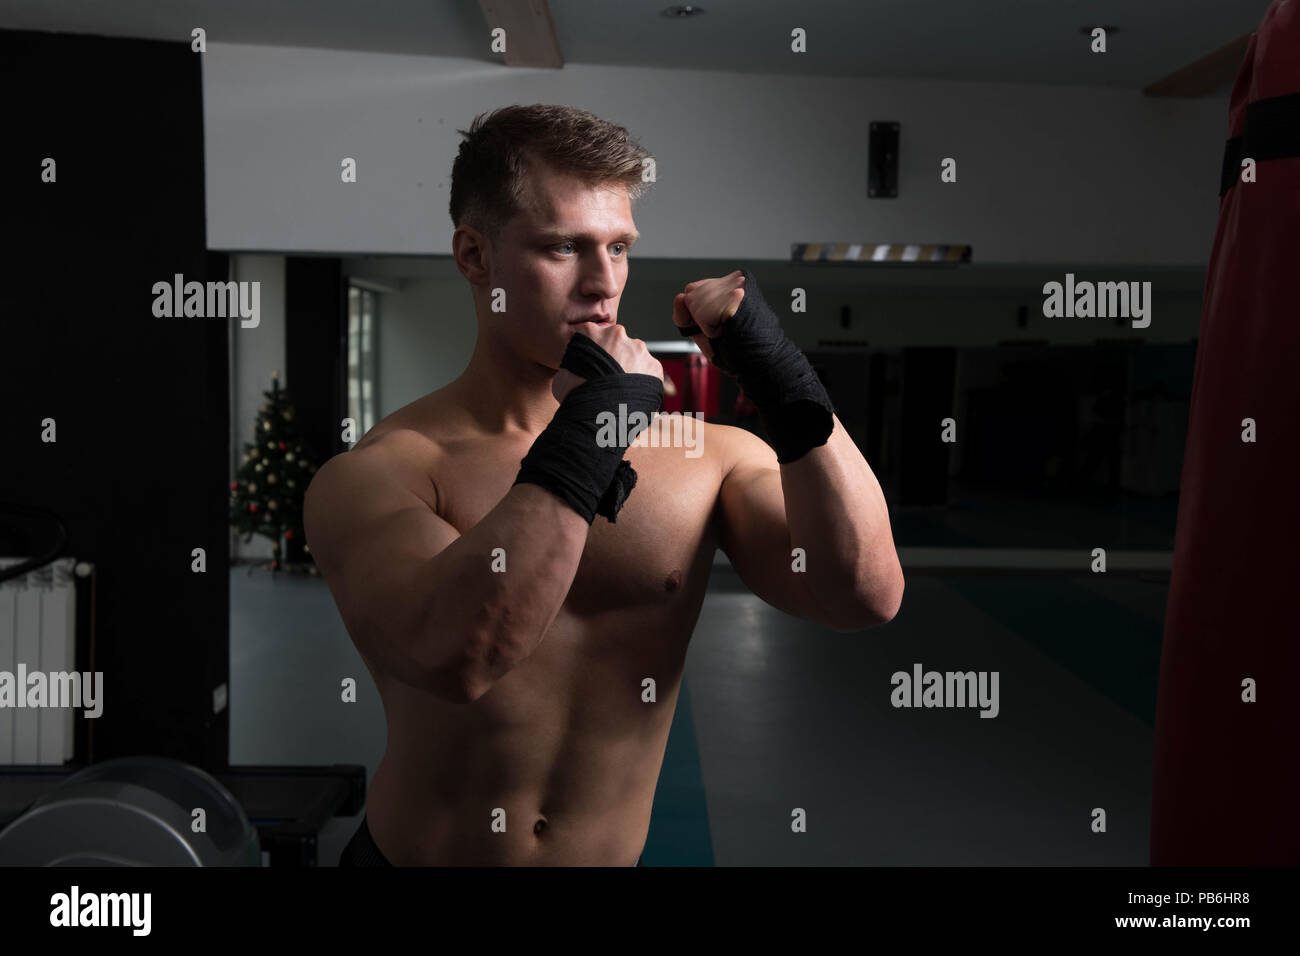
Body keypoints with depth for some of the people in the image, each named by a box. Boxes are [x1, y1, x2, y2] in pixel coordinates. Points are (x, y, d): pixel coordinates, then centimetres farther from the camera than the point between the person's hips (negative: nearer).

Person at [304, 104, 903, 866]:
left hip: (620, 853, 2)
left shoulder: (706, 454, -9)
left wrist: (783, 380, -25)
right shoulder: (374, 472, -16)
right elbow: (454, 658, -32)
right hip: (416, 852, -1)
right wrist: (593, 423, -28)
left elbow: (867, 596, -17)